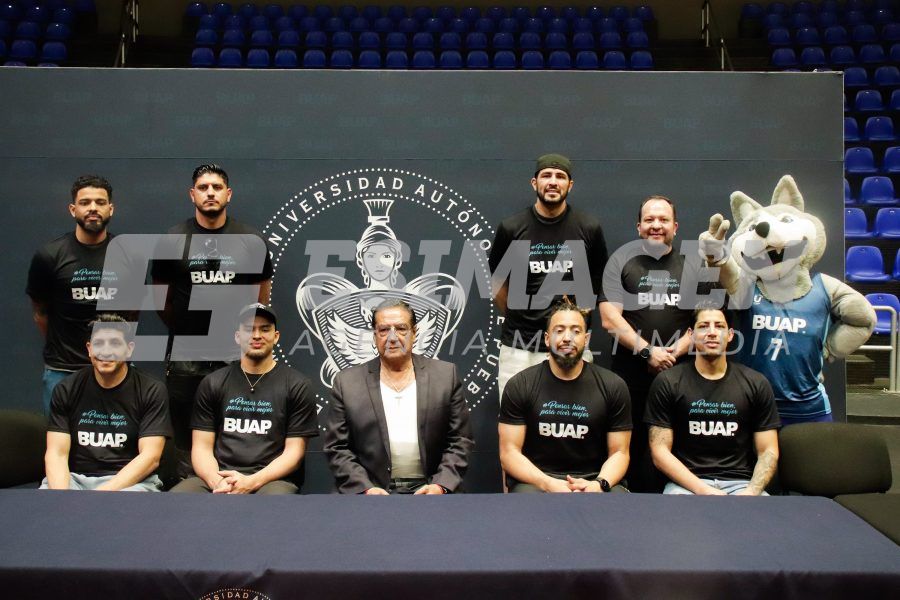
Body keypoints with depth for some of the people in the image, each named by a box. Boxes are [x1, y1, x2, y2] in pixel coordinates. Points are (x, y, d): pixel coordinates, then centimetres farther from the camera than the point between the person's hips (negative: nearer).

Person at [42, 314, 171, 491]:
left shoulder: (151, 391, -2)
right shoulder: (66, 389, 6)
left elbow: (150, 457, -9)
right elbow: (56, 453, 0)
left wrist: (104, 491, -20)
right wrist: (60, 491, -20)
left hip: (130, 480, -3)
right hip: (74, 477, 3)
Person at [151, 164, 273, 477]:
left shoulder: (251, 242, 1)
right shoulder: (172, 241, 2)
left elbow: (262, 295, 13)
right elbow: (161, 297, 12)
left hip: (236, 357, 0)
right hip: (185, 358, 1)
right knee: (187, 442, 9)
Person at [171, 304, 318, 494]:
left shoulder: (296, 385, 4)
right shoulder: (212, 384, 12)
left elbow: (294, 451, 0)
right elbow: (202, 447, 8)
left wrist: (251, 482, -15)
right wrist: (216, 481, -13)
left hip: (271, 480, -2)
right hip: (218, 478, 2)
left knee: (276, 492, -37)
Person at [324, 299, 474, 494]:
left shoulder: (446, 375, 5)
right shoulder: (347, 382, 4)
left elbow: (460, 440, 5)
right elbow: (337, 448, 4)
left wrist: (441, 485, -8)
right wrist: (365, 489, -9)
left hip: (429, 488, 1)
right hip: (372, 489, 0)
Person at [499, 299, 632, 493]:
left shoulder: (613, 387, 2)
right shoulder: (520, 386, -2)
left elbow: (619, 452, 4)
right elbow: (509, 452, -3)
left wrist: (600, 484, -16)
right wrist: (549, 484, -18)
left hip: (591, 480, 2)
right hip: (535, 480, -1)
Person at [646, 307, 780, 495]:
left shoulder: (756, 384, 7)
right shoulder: (667, 383, 1)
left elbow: (768, 452, 6)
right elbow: (660, 452, -3)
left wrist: (751, 492, -13)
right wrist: (703, 490, -15)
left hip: (740, 482, 2)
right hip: (686, 483, -1)